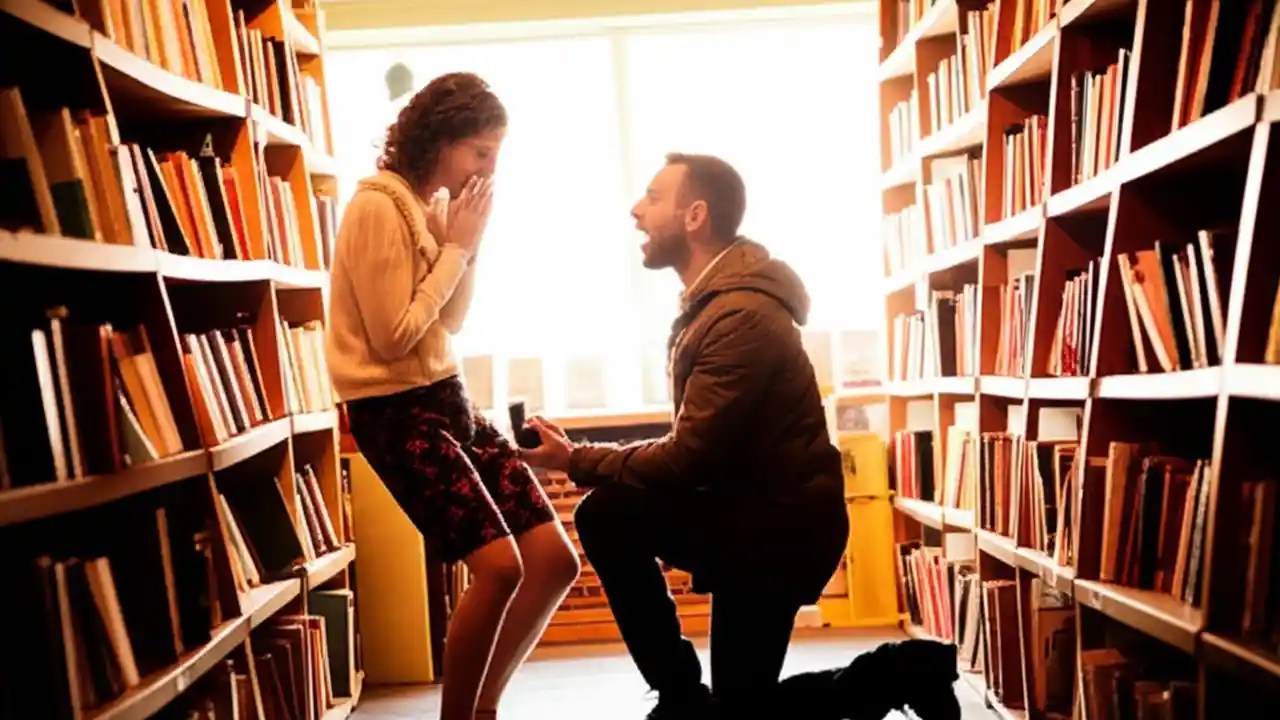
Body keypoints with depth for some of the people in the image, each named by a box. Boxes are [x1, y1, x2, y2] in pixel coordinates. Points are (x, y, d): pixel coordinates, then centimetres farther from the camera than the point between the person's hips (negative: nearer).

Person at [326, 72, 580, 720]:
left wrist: (469, 245, 2)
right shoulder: (378, 207, -14)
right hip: (396, 411, -8)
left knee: (554, 561, 3)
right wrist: (455, 249, -11)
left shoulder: (431, 204, 10)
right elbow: (395, 338, -18)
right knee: (500, 566, -19)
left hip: (447, 398, 8)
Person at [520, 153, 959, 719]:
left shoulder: (741, 315, -26)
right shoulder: (715, 298, 6)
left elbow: (688, 458, -25)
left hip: (778, 526, -9)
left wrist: (576, 460, -14)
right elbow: (696, 448, 10)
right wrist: (587, 461, 0)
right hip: (738, 507, 9)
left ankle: (904, 671, 15)